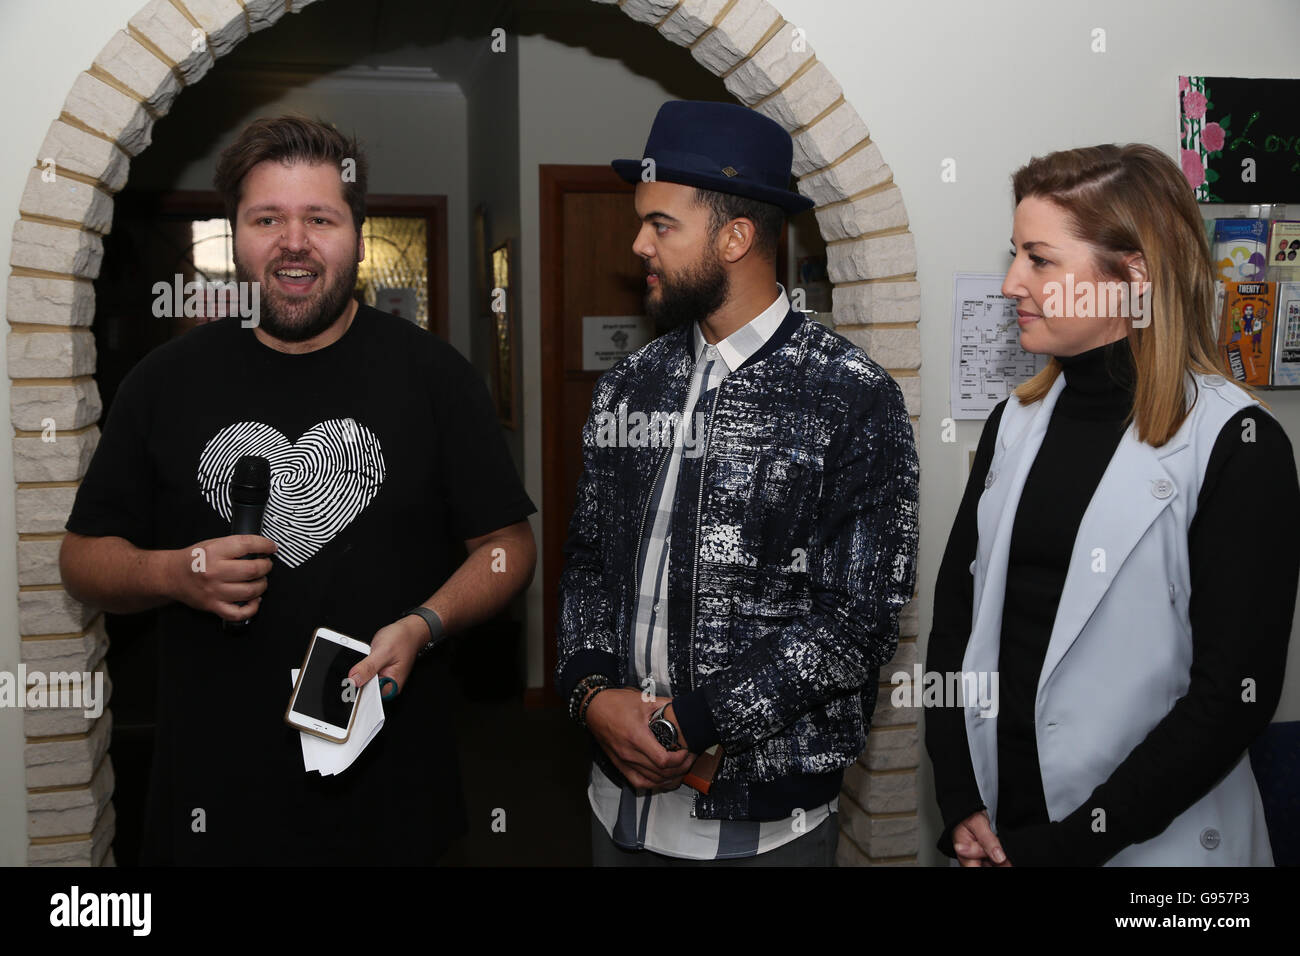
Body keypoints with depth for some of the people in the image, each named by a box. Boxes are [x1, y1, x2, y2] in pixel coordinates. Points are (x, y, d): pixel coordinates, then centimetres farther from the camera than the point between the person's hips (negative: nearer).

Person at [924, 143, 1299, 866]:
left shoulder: (1236, 447, -14)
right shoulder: (1017, 422, 3)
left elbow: (1235, 695, -16)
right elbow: (956, 608, 3)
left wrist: (1061, 845, -16)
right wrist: (960, 802, -6)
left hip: (1149, 840, -4)